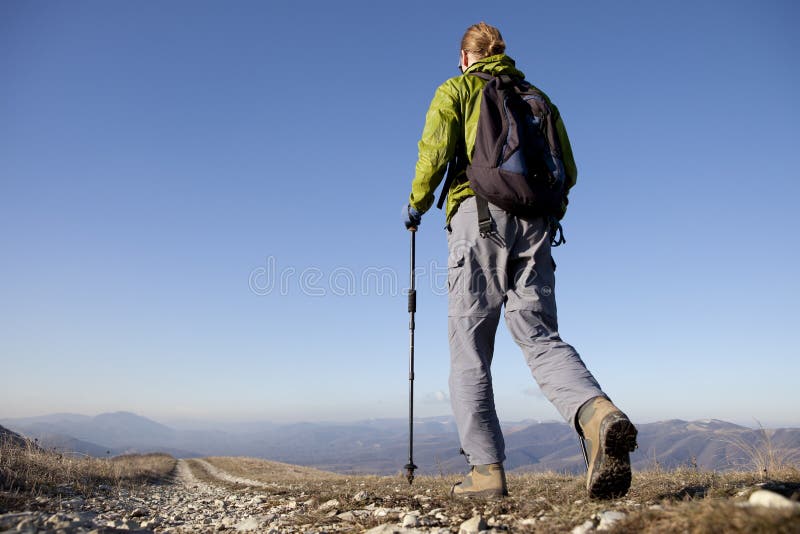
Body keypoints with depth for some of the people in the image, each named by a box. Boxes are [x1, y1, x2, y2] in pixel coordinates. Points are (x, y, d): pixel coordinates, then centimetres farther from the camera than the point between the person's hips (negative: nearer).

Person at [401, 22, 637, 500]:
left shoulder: (457, 89, 13)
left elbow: (435, 153, -4)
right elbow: (568, 172, 20)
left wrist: (416, 204, 11)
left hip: (480, 214, -4)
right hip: (536, 223, 4)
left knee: (470, 349, -1)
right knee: (541, 337, -1)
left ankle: (486, 469, -4)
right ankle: (598, 414, -29)